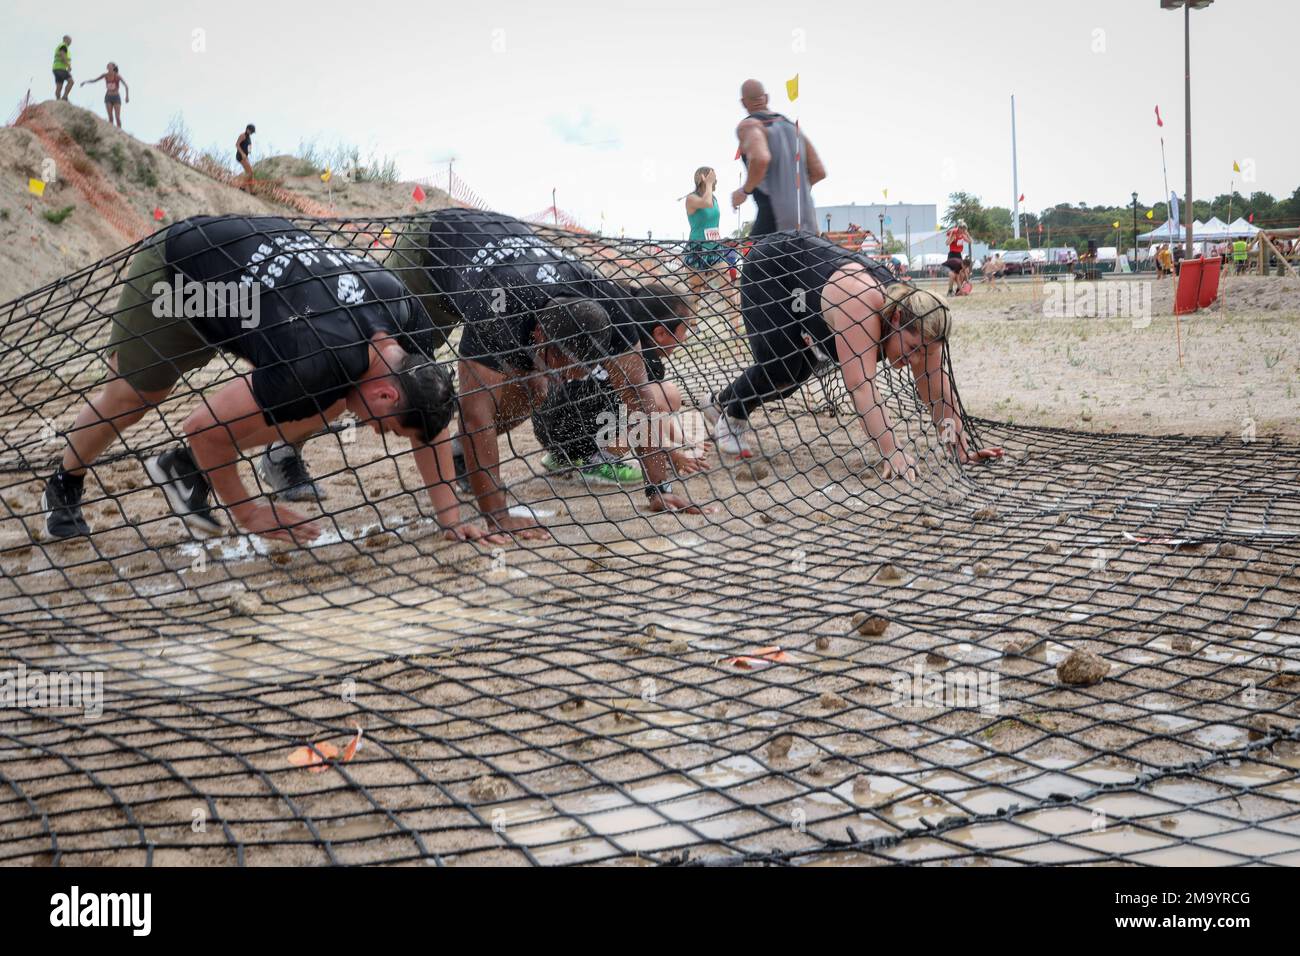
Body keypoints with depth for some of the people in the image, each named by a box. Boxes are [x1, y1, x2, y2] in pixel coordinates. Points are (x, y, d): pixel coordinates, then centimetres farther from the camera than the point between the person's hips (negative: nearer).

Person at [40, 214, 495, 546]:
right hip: (174, 267, -6)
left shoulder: (407, 317, -22)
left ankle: (187, 466, 6)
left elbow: (429, 415, -4)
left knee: (326, 406, -9)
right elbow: (205, 425, -30)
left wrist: (451, 517, -7)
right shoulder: (318, 363, -40)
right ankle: (64, 488, 37)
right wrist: (246, 512, -17)